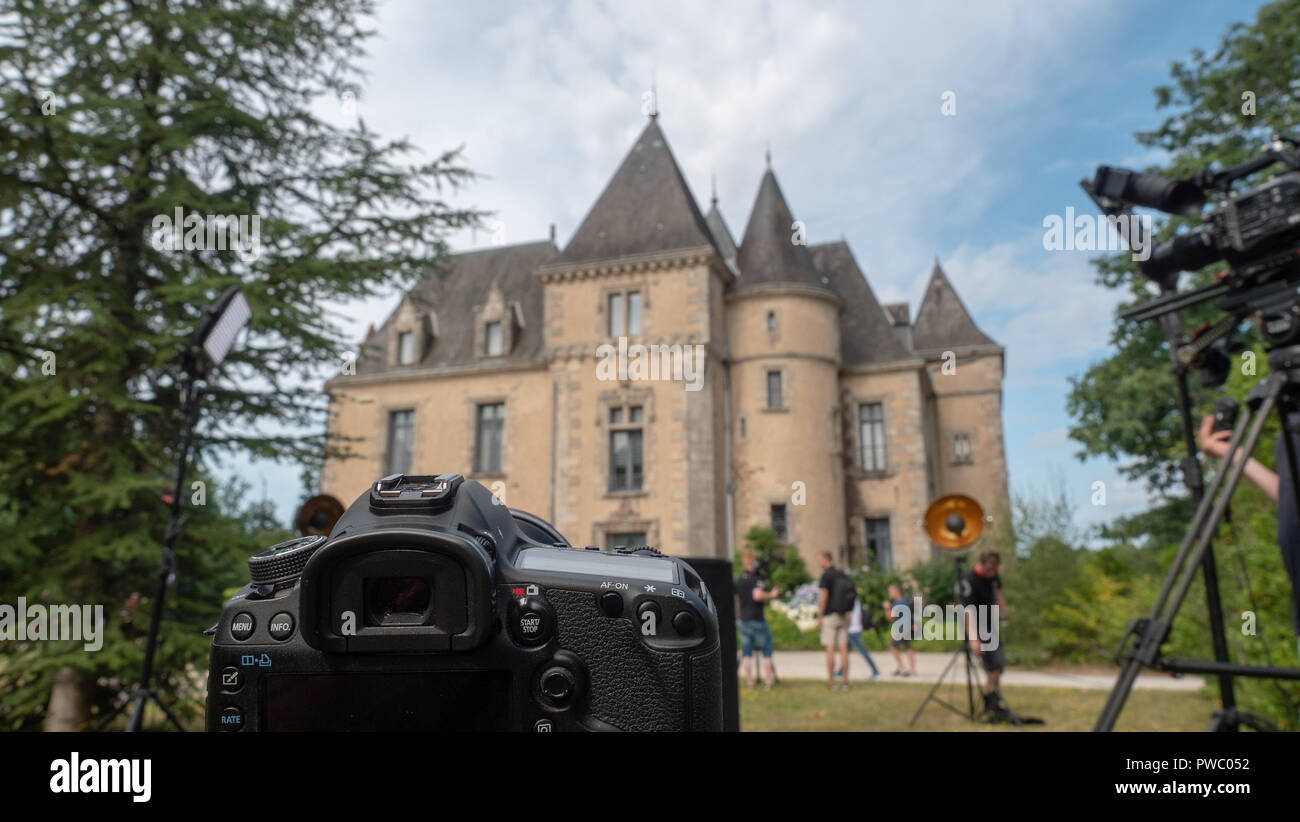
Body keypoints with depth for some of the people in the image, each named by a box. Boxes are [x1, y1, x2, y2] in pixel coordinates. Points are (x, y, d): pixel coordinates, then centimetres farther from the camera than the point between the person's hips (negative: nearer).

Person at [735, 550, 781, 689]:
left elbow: (736, 599, 15)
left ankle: (749, 681, 8)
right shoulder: (756, 579, -14)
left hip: (743, 620, 6)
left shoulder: (739, 580, 8)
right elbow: (758, 595, -27)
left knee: (747, 652, 8)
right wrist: (772, 595, -14)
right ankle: (768, 680, 5)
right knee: (766, 649, 6)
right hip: (758, 620, -6)